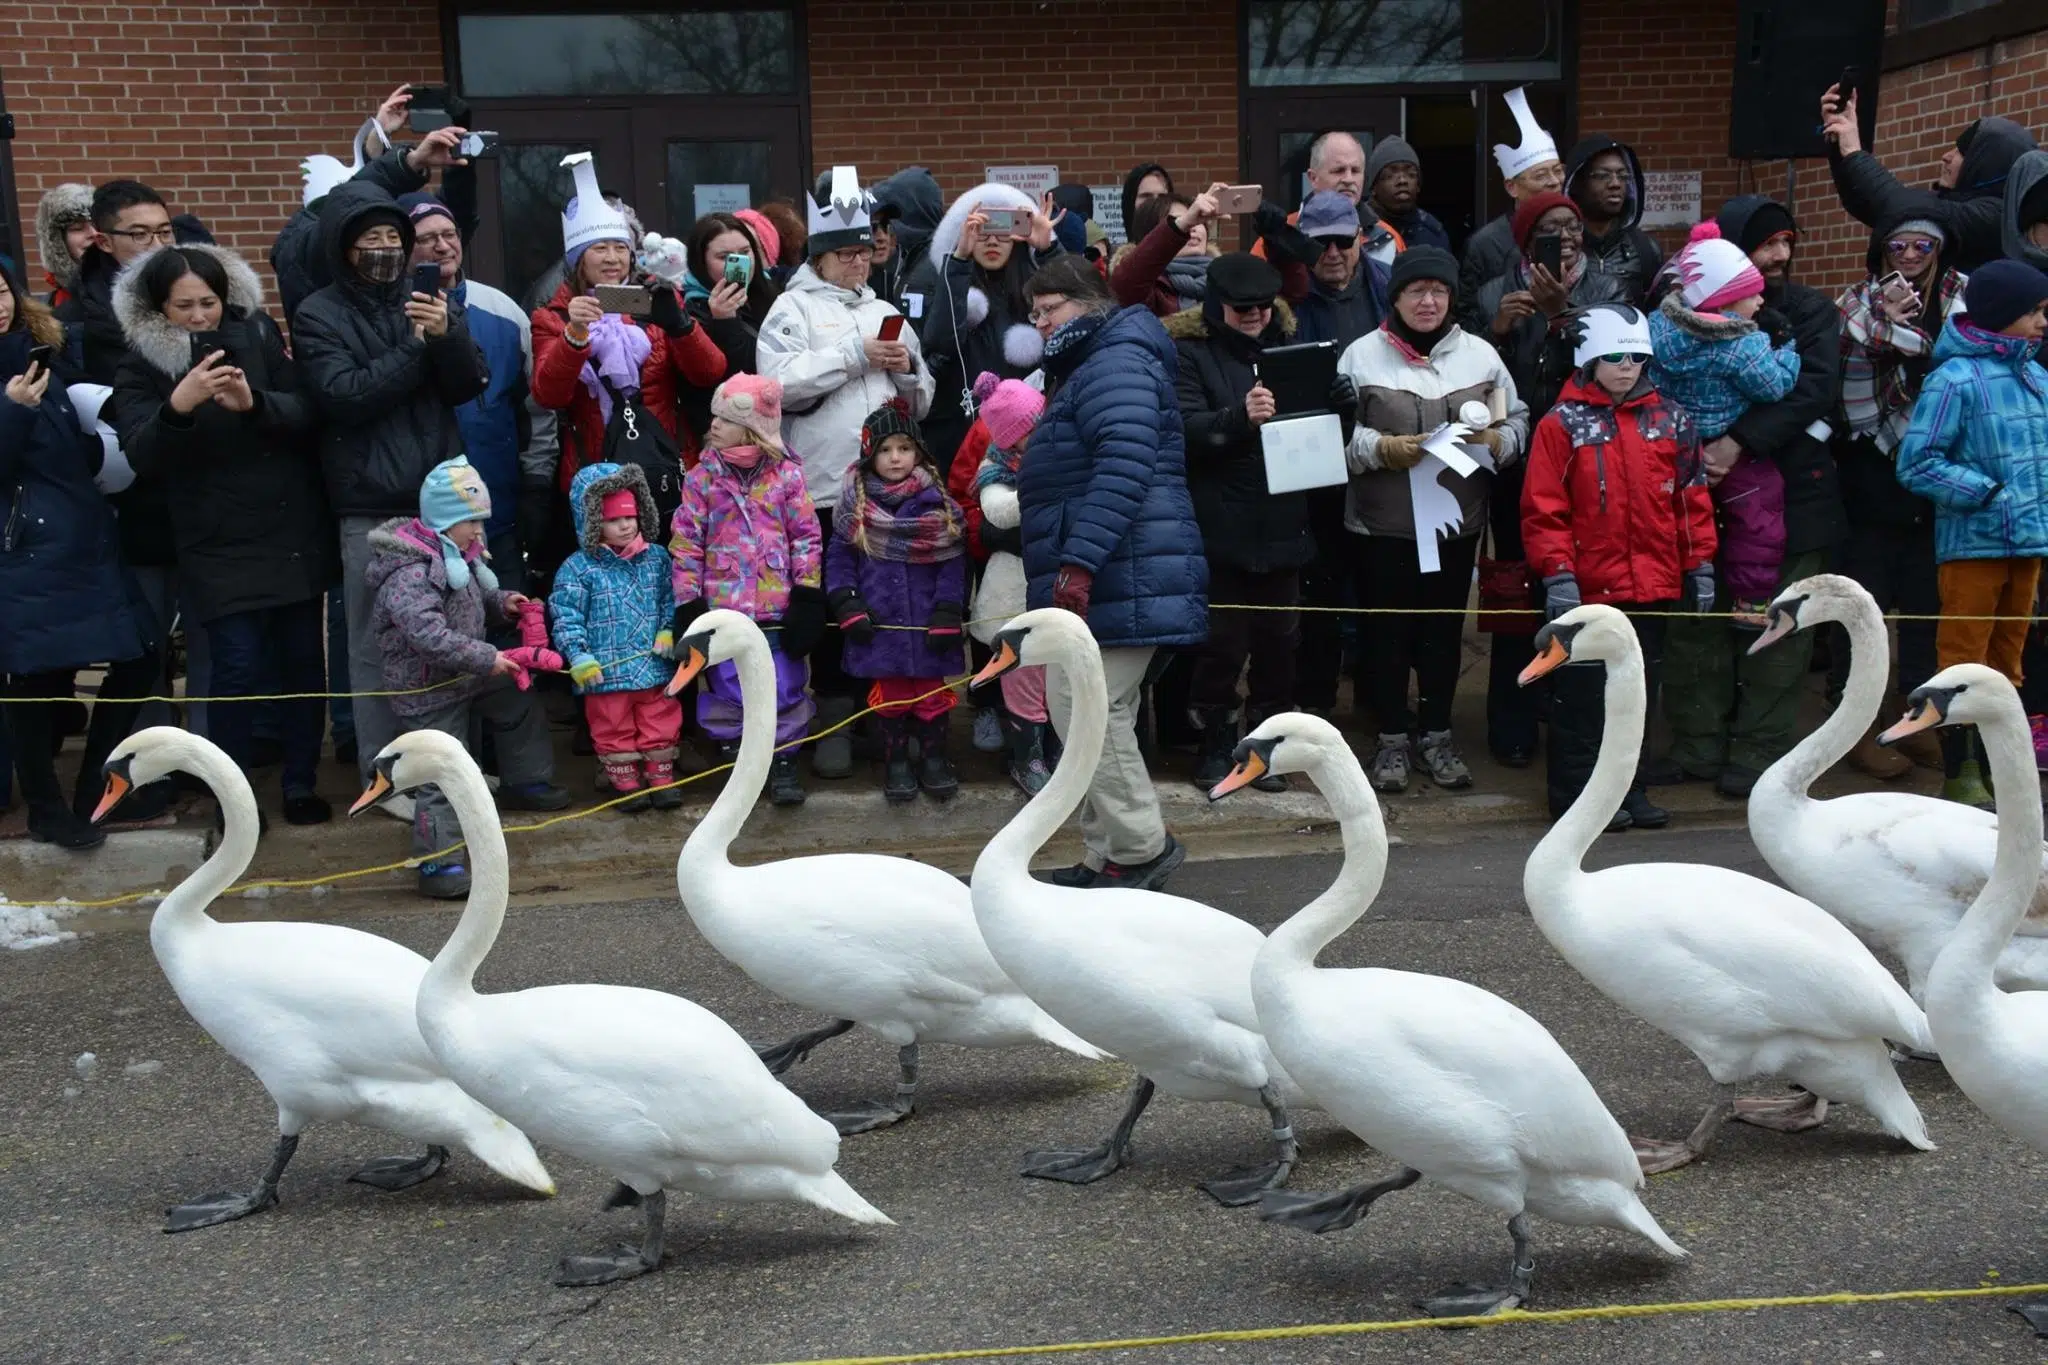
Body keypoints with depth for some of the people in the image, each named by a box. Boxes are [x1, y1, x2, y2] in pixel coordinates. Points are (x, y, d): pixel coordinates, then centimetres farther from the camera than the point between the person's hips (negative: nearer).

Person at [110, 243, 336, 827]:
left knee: (303, 661, 6)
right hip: (219, 547, -2)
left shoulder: (258, 336, 3)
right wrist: (178, 406, -33)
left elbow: (306, 412, -6)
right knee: (238, 669, -7)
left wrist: (254, 402, -27)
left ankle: (301, 784, 21)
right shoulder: (141, 368, -2)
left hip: (294, 534, 2)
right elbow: (142, 456, -14)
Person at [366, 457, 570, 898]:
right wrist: (487, 659, -34)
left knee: (519, 705, 25)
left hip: (468, 677, 10)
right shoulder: (409, 574, -27)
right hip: (429, 690, -9)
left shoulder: (459, 556, 4)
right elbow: (429, 635, -36)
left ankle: (525, 783, 45)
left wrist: (501, 602, 2)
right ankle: (438, 864, -4)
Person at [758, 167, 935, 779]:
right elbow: (780, 383, -13)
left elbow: (922, 401, 20)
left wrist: (906, 371, -2)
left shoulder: (885, 312, 19)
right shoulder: (793, 308, 4)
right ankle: (835, 722, 10)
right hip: (823, 484, -4)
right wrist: (856, 355, -11)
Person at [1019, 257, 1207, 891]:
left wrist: (1078, 562, -29)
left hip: (1117, 577, -11)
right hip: (1094, 580, 11)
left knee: (1084, 711, -11)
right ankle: (1111, 855, 17)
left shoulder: (1115, 363, -9)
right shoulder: (1083, 370, 26)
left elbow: (1125, 465, -24)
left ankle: (1140, 847, -4)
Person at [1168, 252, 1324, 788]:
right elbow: (1185, 429, -15)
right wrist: (1239, 417, -33)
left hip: (1281, 523, 4)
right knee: (1223, 640, 1)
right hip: (1219, 527, -4)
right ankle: (1215, 745, 17)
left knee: (1278, 639, 8)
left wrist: (1342, 402, -9)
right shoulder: (1189, 352, -2)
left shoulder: (1286, 345, 13)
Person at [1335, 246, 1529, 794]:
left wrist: (1494, 441, -12)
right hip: (1382, 522, -2)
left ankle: (1436, 733, 24)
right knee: (1387, 628, 6)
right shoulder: (1361, 356, -1)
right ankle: (1393, 736, 19)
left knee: (1444, 627, 10)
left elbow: (1517, 422, 8)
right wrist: (1383, 449, -20)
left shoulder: (1480, 354, 6)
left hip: (1456, 520, 2)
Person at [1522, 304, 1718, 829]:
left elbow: (1692, 498, 11)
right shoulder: (1563, 424, -5)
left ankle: (1627, 785, 24)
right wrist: (1556, 572, -14)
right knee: (1583, 696, 2)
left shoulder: (1671, 420, 8)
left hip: (1653, 586, 5)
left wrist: (1699, 565, 8)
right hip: (1587, 588, -4)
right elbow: (1543, 508, -8)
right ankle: (1577, 790, 12)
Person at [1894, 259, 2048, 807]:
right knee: (1963, 661, 1)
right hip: (1973, 543, -7)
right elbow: (1916, 465, -14)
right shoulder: (1955, 379, -12)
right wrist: (1987, 490, -17)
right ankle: (1960, 776, 10)